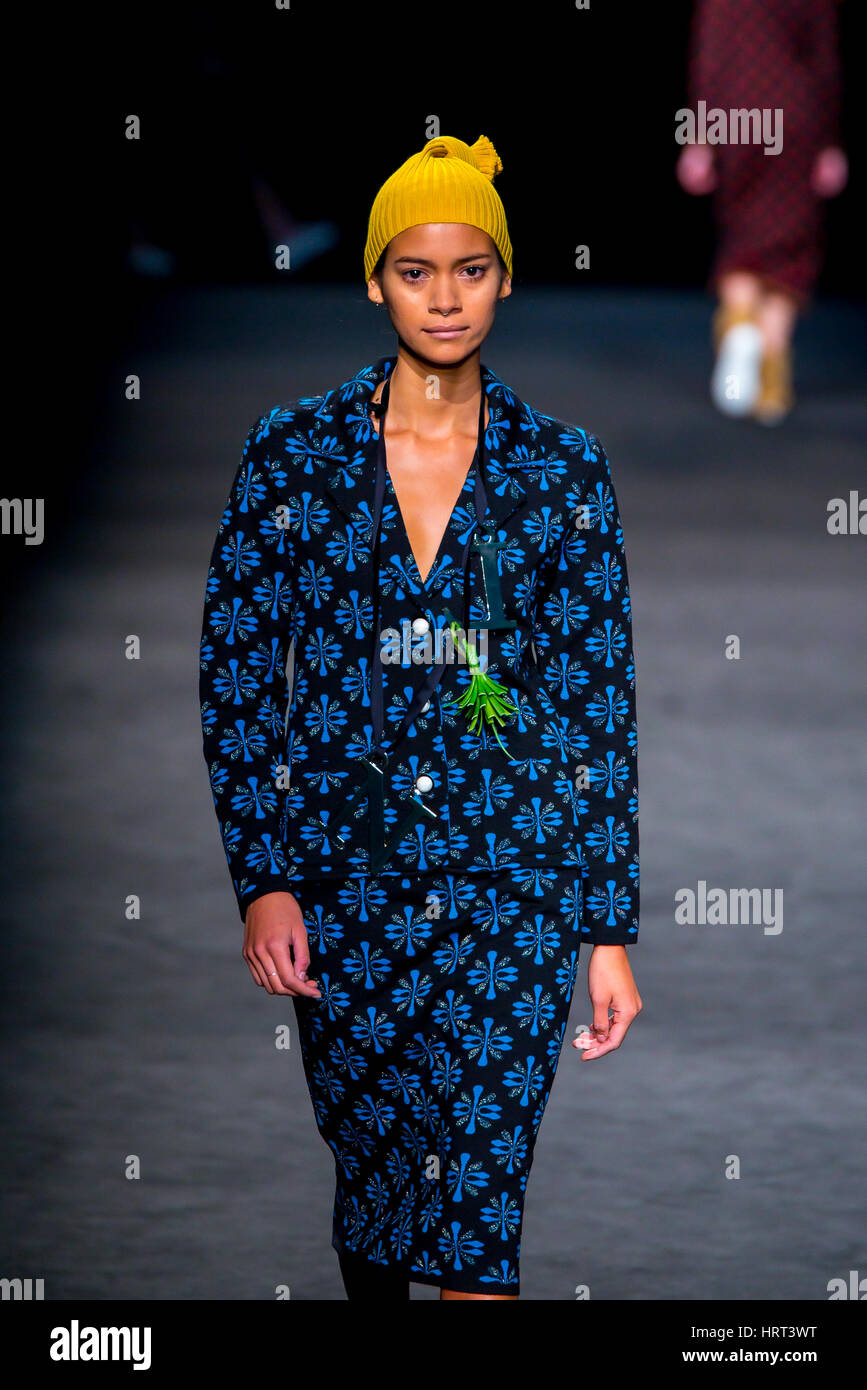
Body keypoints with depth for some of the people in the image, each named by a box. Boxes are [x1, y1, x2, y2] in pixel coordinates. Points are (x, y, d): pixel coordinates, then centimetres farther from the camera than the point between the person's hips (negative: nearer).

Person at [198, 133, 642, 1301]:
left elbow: (601, 703, 3)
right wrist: (261, 880, -4)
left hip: (514, 888, -1)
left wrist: (611, 929, 0)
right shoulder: (292, 453, 1)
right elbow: (235, 675, 3)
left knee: (482, 1210, -9)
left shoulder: (563, 468, 2)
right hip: (343, 878, 1)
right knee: (372, 1166, 10)